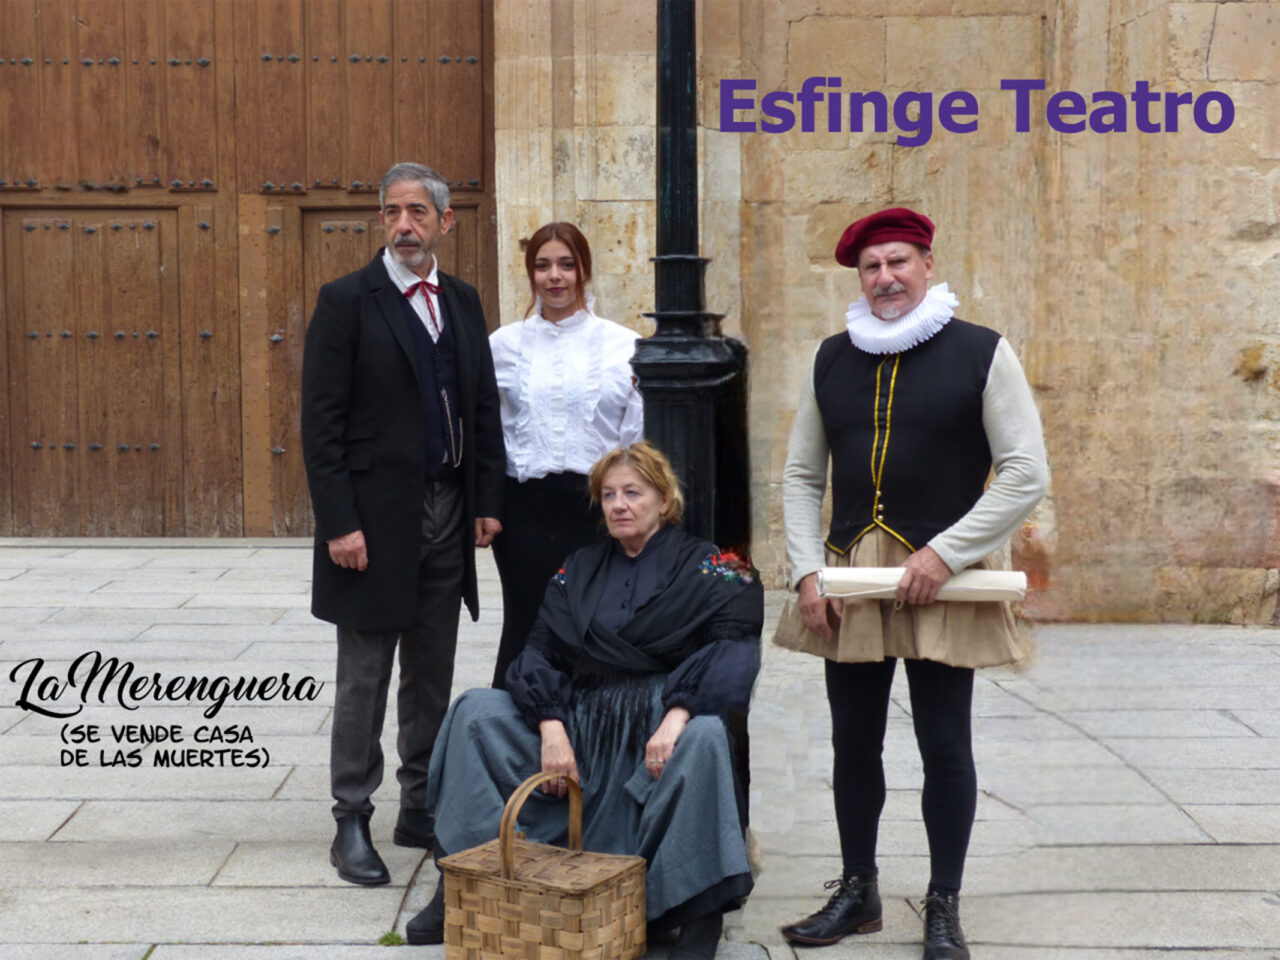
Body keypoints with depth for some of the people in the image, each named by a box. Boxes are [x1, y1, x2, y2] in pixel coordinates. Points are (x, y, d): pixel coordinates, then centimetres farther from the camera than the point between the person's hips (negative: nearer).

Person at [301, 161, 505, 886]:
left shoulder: (463, 302, 10)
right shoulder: (347, 301, -7)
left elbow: (484, 408, 12)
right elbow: (322, 421, -11)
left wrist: (488, 501, 5)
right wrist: (339, 522, -16)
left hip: (450, 513, 5)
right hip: (376, 518, -5)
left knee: (432, 676, 13)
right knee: (365, 680, 3)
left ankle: (422, 807, 26)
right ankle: (352, 821, 14)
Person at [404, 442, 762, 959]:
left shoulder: (708, 567, 5)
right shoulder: (579, 571, 16)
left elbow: (734, 650, -10)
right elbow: (540, 652, 6)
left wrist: (677, 715, -26)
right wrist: (551, 728, -12)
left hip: (661, 722, -4)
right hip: (579, 720, 4)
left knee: (705, 737, -37)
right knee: (475, 711, -13)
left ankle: (699, 916, -24)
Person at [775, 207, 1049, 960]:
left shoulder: (983, 354, -3)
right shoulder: (833, 359, 9)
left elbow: (1027, 475, -7)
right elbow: (802, 475, 12)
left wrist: (944, 553, -13)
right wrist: (807, 573, 1)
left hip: (941, 579, -4)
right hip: (847, 579, 4)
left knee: (945, 746, 4)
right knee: (854, 743, 11)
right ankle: (859, 893, 28)